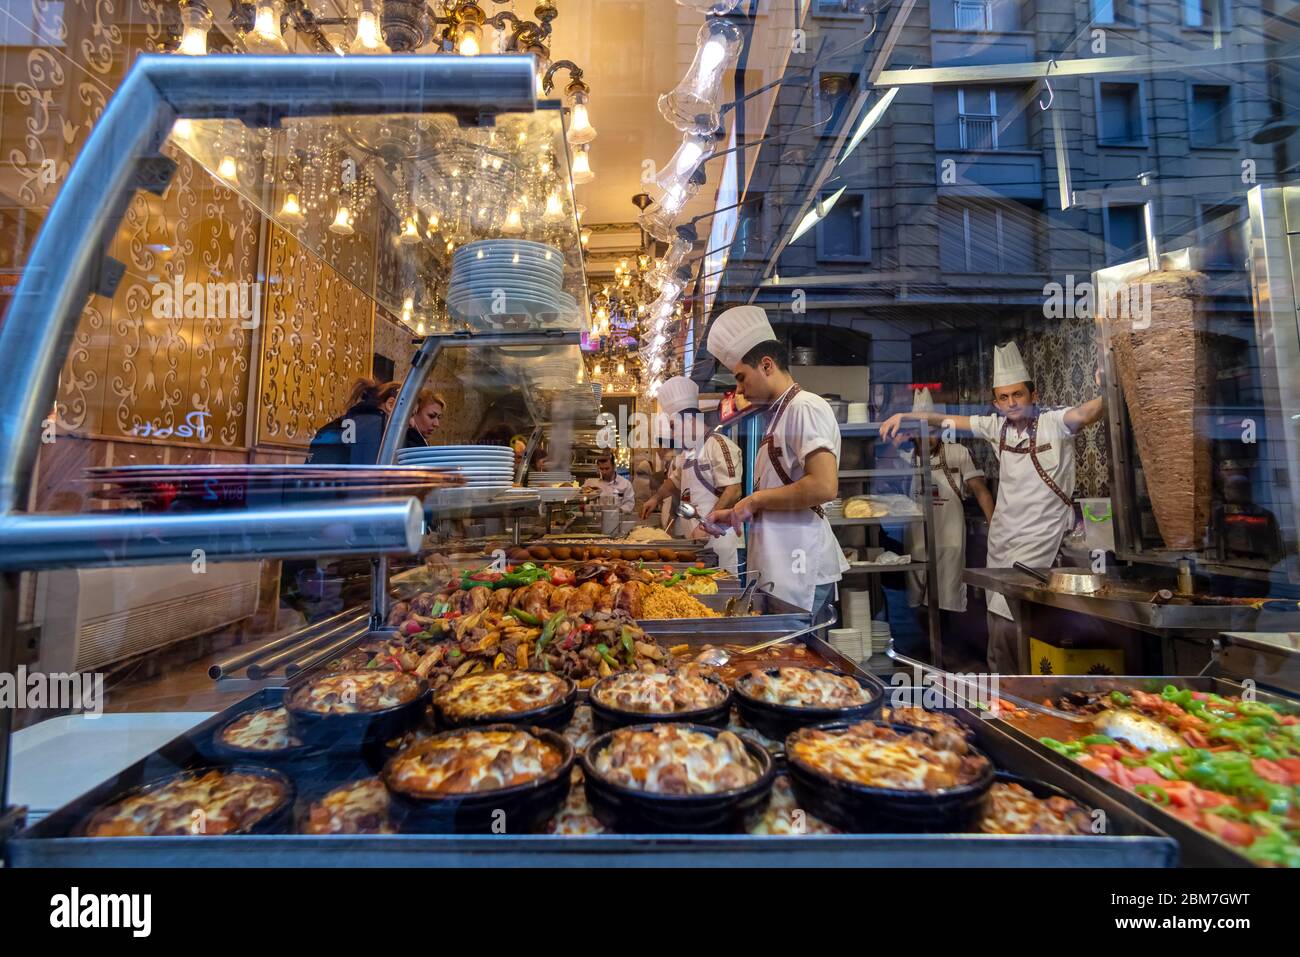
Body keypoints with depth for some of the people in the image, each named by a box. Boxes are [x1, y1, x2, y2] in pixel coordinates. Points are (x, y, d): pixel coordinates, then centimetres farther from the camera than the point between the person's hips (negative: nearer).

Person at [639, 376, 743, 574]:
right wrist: (656, 498, 26)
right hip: (696, 538, 8)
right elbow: (675, 479, 36)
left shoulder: (718, 445, -13)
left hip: (718, 537, -8)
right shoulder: (686, 452, 16)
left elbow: (733, 492, -20)